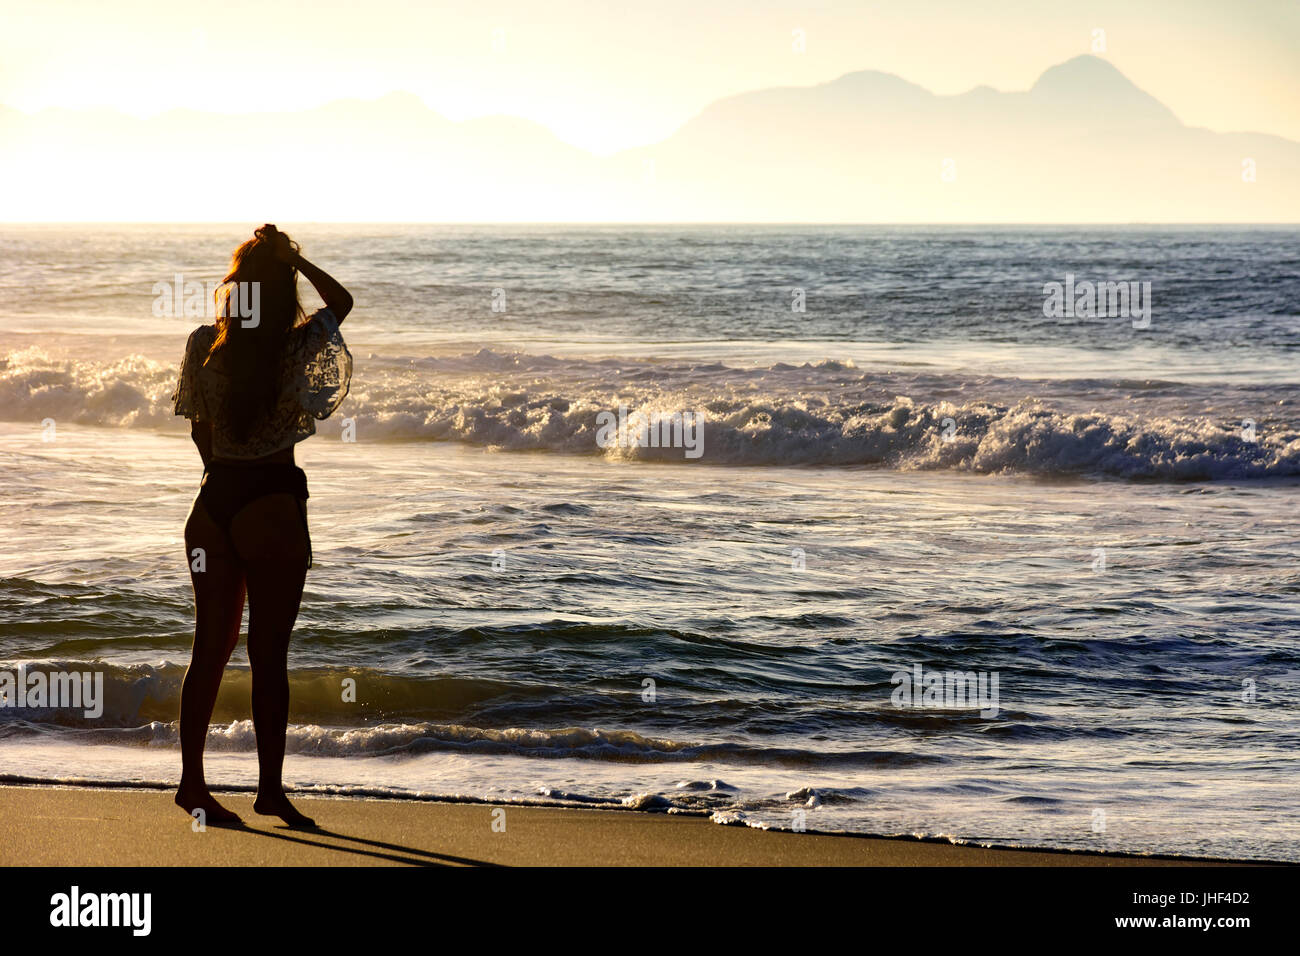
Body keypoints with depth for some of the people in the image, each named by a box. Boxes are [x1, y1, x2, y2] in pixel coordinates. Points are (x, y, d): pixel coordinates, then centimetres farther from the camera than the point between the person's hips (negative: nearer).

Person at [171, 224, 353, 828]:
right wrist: (294, 259, 5)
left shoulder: (203, 345, -1)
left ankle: (192, 782, 14)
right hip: (273, 502, -4)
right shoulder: (294, 350, -11)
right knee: (269, 652, 2)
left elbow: (198, 430, 9)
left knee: (212, 644, 11)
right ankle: (270, 787, 6)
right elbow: (341, 302, 8)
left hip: (215, 499, 4)